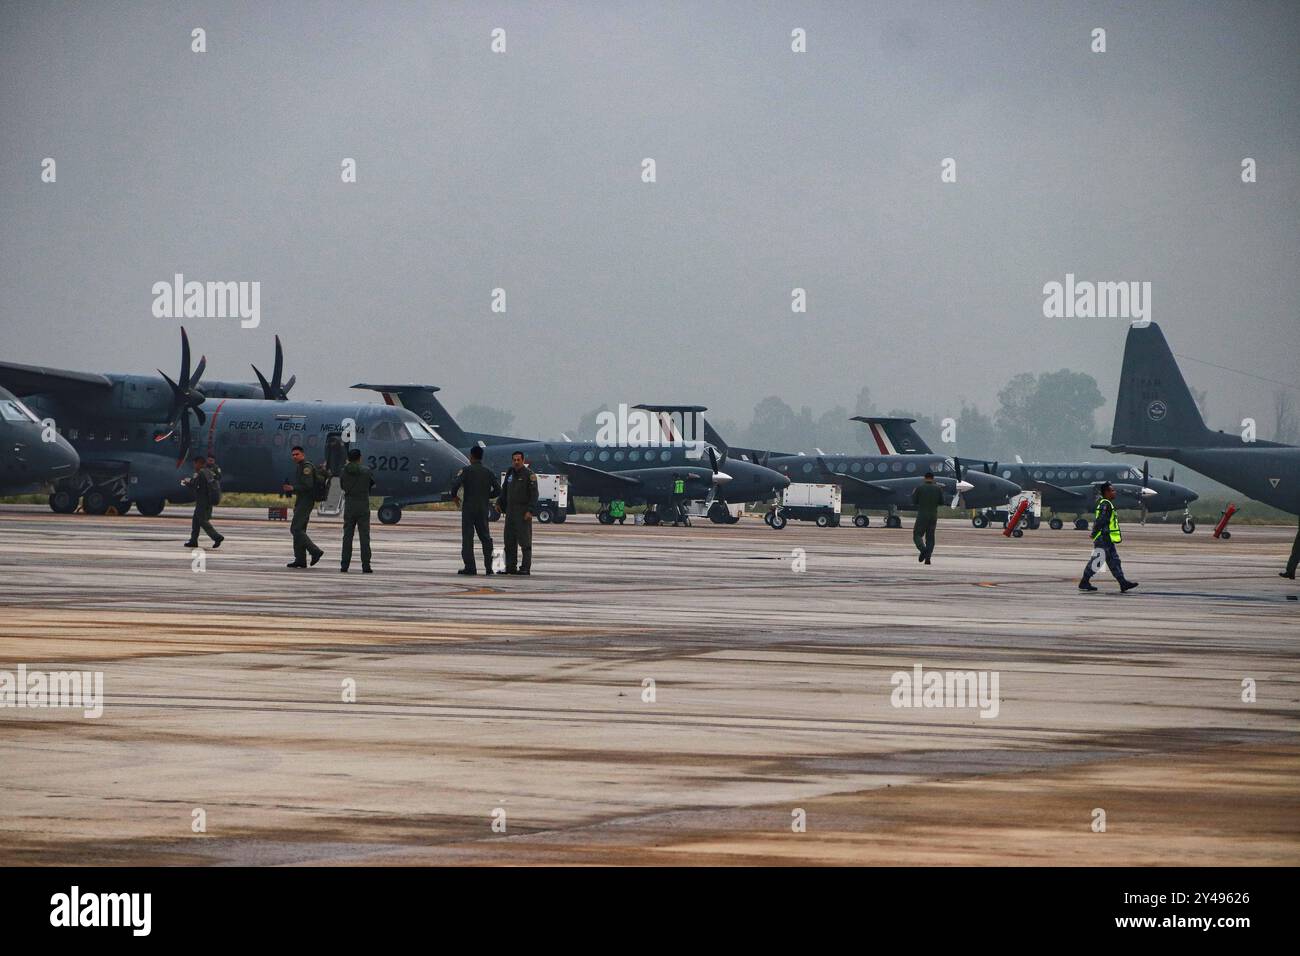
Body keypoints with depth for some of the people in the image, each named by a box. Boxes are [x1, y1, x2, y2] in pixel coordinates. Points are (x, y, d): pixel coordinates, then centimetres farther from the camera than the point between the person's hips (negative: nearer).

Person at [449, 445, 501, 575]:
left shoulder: (466, 470, -6)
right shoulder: (489, 472, 6)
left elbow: (455, 484, -19)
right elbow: (498, 490, 2)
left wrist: (454, 496, 0)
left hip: (468, 507, -4)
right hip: (483, 509, 4)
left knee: (467, 537, -1)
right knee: (485, 537, 12)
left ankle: (470, 567, -6)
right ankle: (488, 566, 7)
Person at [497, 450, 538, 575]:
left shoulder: (529, 474, -6)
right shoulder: (510, 473, 13)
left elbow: (534, 494, -10)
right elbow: (504, 490, 22)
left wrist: (530, 511, -17)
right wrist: (499, 503, 10)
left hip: (523, 512, -7)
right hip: (510, 511, 7)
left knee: (524, 541, -7)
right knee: (509, 541, 6)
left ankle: (526, 568, -7)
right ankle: (510, 567, 11)